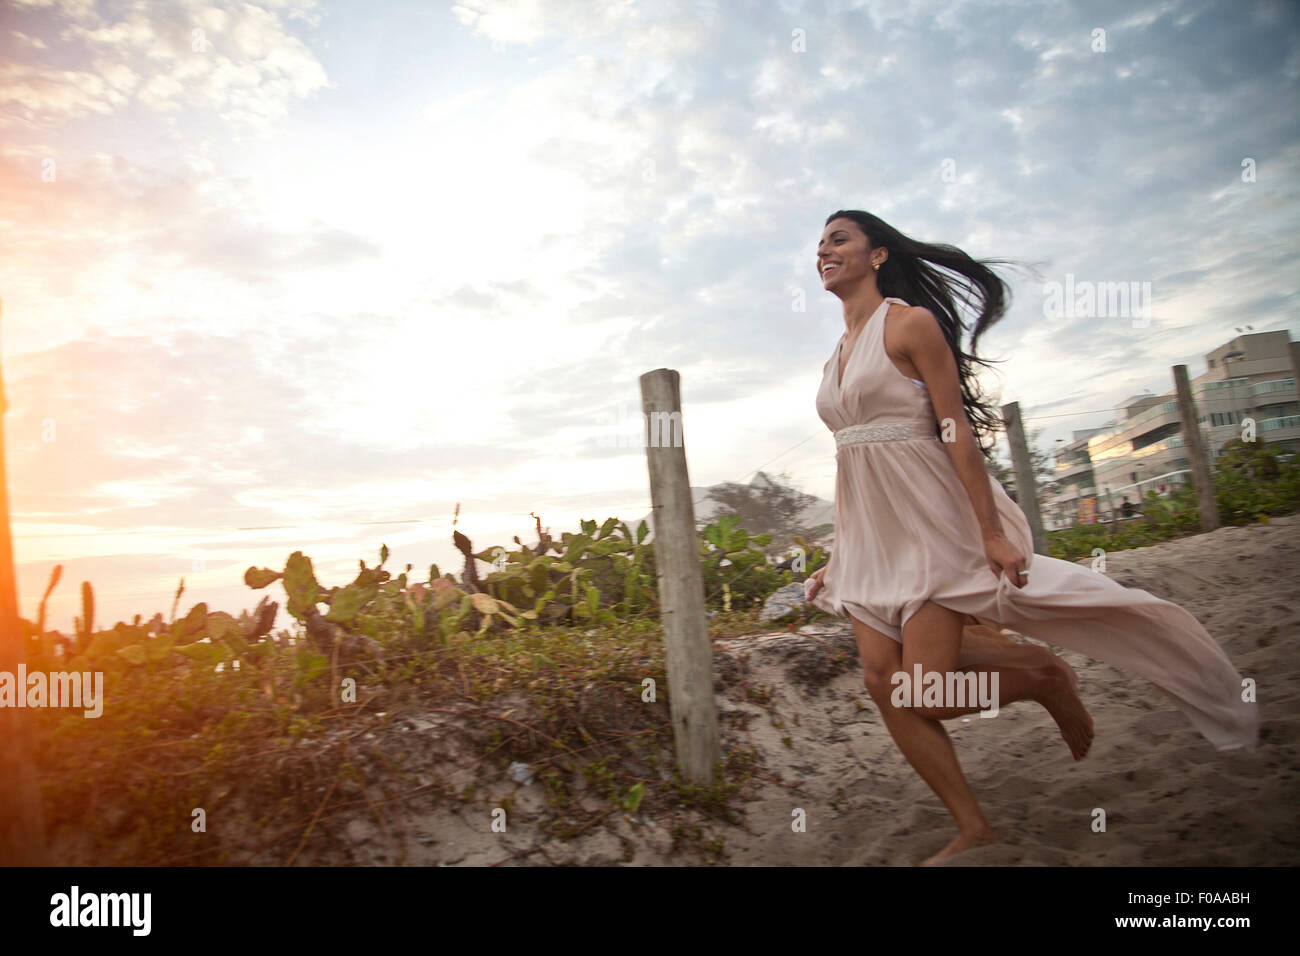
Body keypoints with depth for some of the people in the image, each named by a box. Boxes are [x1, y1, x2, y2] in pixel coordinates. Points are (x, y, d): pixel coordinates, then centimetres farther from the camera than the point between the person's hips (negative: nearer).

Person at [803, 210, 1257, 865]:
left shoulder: (910, 323, -5)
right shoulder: (836, 358, 16)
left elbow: (957, 430, -12)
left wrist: (992, 533, -17)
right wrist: (837, 557, 17)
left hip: (927, 524, -7)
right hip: (867, 540, 7)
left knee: (923, 694, -10)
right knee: (882, 681, -2)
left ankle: (1041, 679, 18)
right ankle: (972, 828, 12)